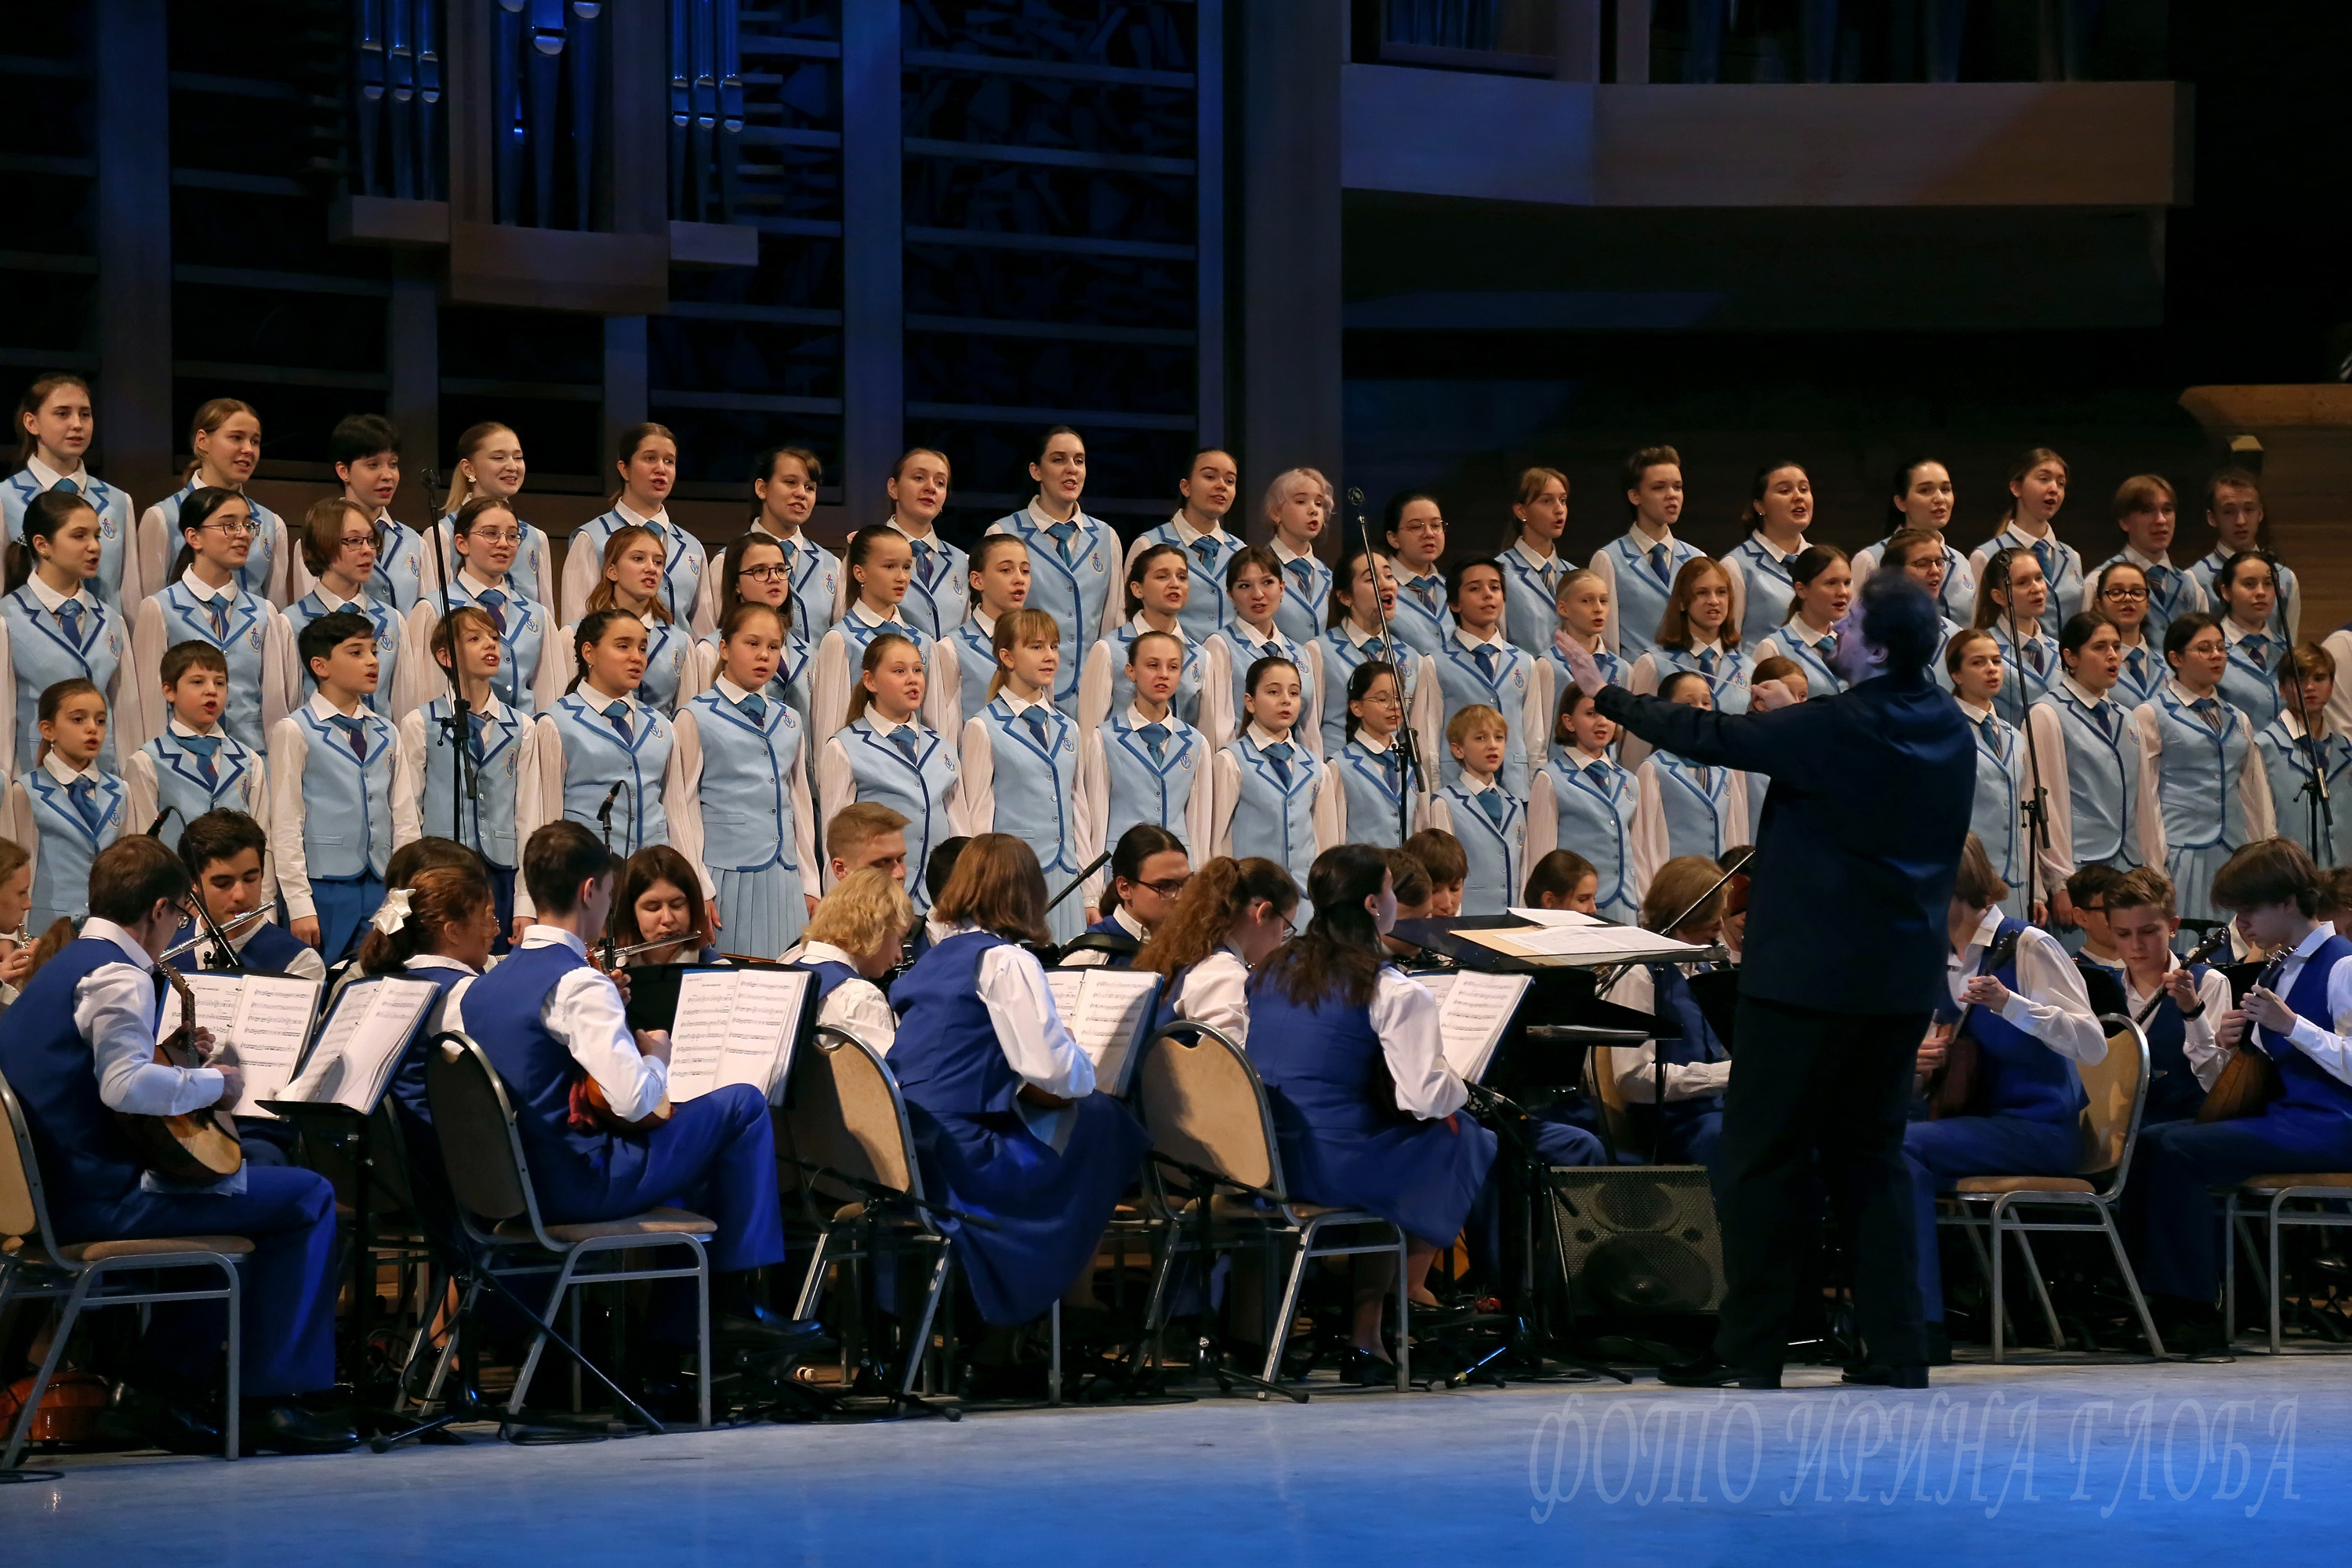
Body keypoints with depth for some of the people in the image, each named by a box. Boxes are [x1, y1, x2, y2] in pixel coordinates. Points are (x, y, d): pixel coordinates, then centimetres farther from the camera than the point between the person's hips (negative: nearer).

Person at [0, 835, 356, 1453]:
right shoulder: (118, 977, -14)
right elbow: (126, 1087, -29)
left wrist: (185, 1067, 21)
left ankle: (170, 1385, 25)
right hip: (100, 1199, -11)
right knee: (307, 1197, -8)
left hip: (52, 1194, 11)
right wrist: (213, 1081, -13)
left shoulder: (58, 968, 18)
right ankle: (271, 1400, -6)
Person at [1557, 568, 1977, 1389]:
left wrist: (1609, 696, 2)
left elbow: (1709, 737, -9)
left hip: (1808, 975, -7)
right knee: (1871, 1154, 14)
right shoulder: (1951, 731, 5)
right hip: (1901, 980, 7)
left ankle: (1751, 1351, 1)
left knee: (1764, 1162, 1)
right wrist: (1800, 714, 24)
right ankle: (1897, 1346, 9)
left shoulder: (1832, 727, -17)